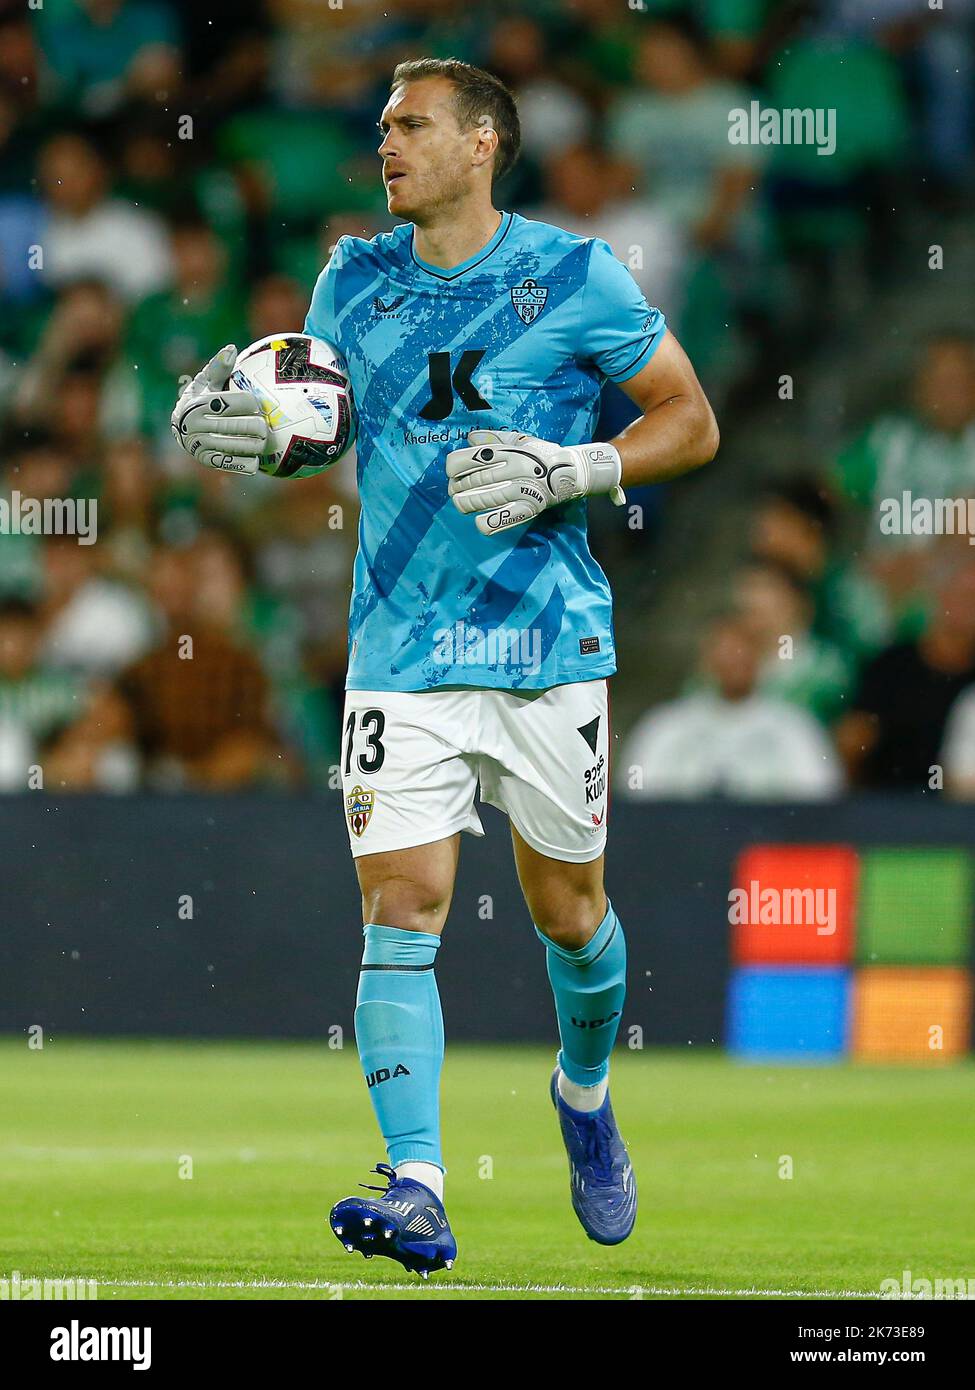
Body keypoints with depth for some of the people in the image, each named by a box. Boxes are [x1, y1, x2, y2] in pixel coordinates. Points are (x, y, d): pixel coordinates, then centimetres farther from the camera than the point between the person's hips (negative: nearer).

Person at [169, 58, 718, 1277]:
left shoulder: (573, 276, -4)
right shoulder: (353, 281, 8)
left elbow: (690, 422, 1)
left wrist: (566, 472, -15)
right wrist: (227, 422, -1)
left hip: (549, 641, -2)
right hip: (401, 655, 2)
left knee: (567, 911, 9)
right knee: (400, 907, -11)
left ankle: (585, 1095, 40)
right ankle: (414, 1189, -15)